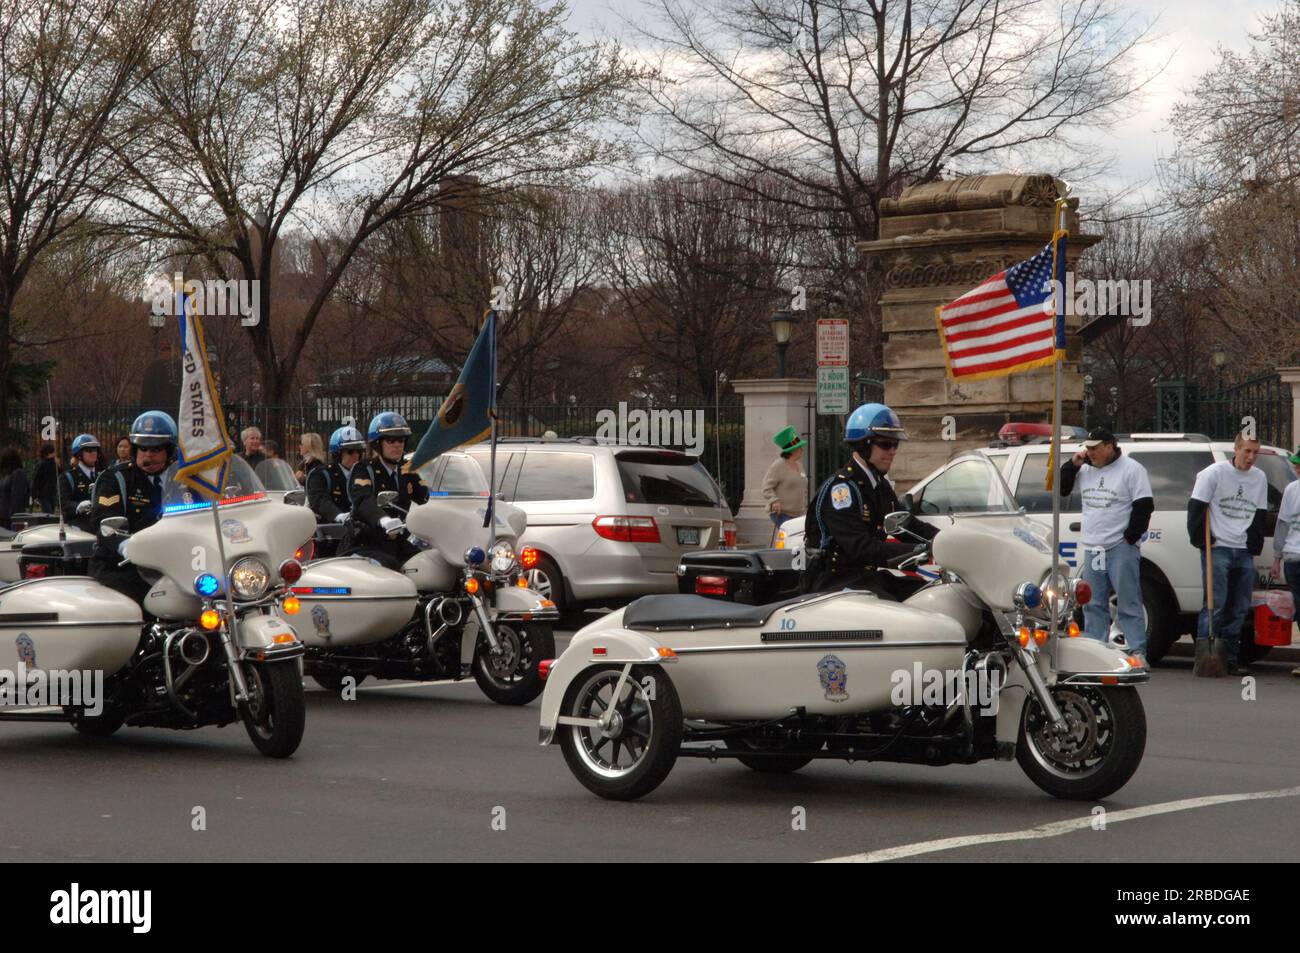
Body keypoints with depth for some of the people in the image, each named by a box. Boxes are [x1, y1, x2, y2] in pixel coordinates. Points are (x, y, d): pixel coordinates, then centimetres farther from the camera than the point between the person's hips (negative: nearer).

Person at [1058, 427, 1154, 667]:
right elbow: (1060, 489, 17)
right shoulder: (1085, 470, 13)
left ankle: (1138, 653, -7)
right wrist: (1072, 465, 4)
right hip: (1092, 548, 6)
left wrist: (1130, 537, -13)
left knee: (1129, 604, -7)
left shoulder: (1132, 469, -6)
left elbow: (1144, 506, -9)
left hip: (1122, 548, -6)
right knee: (1093, 604, 7)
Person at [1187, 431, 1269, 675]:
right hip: (1218, 548, -5)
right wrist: (1202, 541, -8)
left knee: (1240, 608, 5)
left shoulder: (1260, 478, 12)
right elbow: (1196, 509, -4)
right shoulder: (1214, 473, -3)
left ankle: (1230, 659, 10)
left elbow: (1260, 516, 18)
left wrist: (1254, 546, 8)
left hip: (1244, 553, 5)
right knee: (1215, 604, -11)